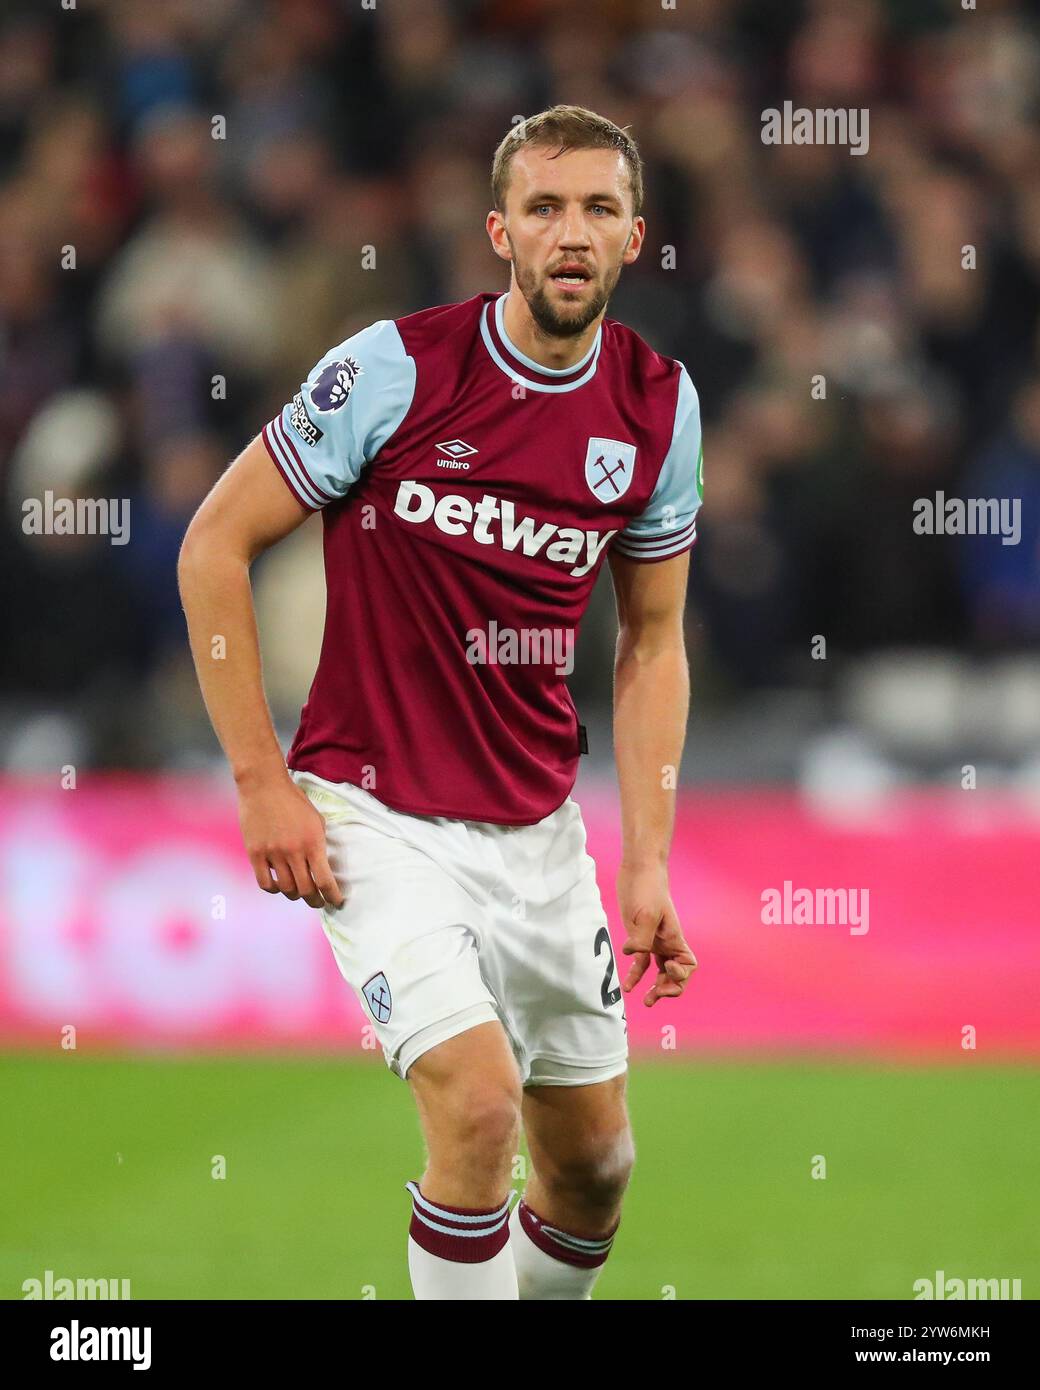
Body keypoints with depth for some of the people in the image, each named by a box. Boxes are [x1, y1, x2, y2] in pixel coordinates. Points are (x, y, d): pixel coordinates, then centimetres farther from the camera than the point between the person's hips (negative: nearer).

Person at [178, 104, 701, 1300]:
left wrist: (648, 864, 1)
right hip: (375, 810, -5)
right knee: (480, 1100, -23)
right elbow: (214, 542, -8)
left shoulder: (658, 406, -1)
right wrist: (261, 782, -11)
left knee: (595, 1165, 9)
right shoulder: (394, 369, -15)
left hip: (537, 826, 5)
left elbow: (651, 641, 9)